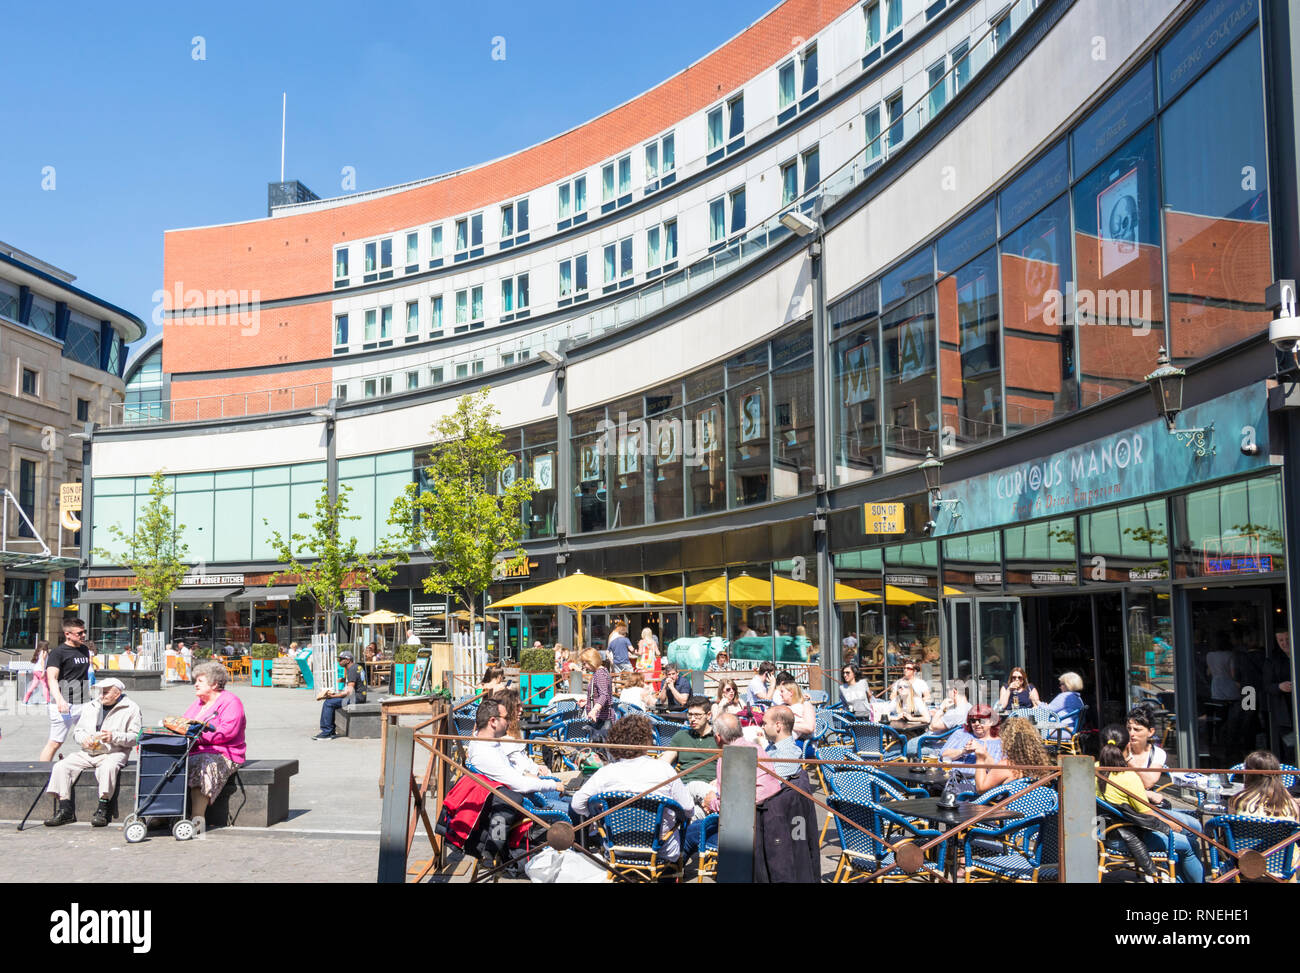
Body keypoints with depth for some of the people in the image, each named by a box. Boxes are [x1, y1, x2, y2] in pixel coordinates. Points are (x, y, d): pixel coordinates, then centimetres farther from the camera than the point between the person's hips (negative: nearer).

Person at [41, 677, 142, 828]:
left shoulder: (131, 708, 2)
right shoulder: (90, 707, 18)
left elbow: (135, 737, -3)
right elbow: (77, 731, 20)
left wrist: (114, 737, -18)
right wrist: (84, 738, -3)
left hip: (113, 753, -5)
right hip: (87, 753, 5)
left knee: (108, 767, -38)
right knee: (61, 766, -16)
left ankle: (103, 810, -30)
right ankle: (65, 811, -14)